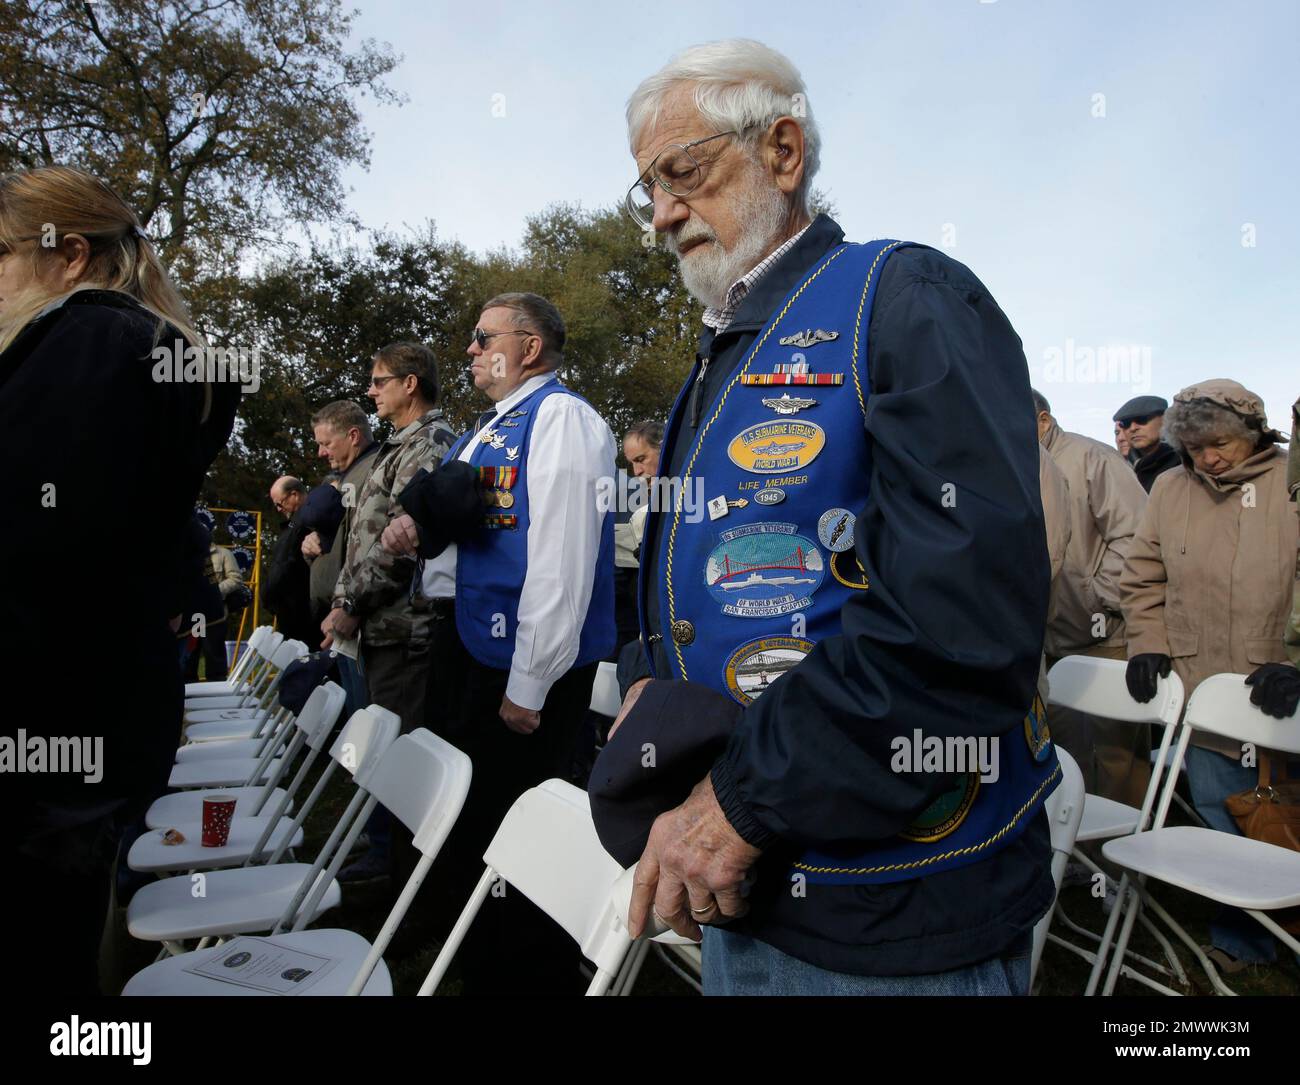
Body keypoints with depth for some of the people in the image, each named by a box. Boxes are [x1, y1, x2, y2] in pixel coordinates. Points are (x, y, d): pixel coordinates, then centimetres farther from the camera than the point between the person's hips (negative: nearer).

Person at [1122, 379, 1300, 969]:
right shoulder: (1170, 488, 7)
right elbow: (1143, 578, 13)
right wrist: (1148, 645, 3)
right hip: (1201, 693, 3)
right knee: (1223, 819, 12)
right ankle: (1240, 938, 30)